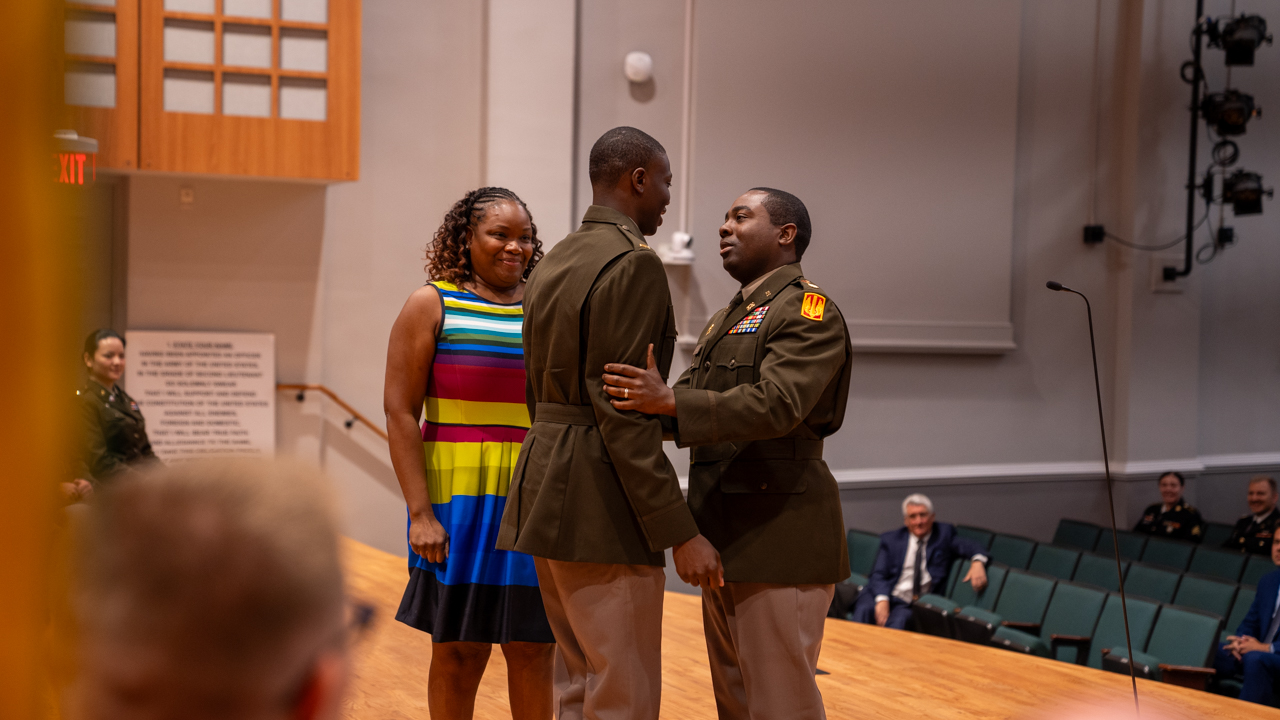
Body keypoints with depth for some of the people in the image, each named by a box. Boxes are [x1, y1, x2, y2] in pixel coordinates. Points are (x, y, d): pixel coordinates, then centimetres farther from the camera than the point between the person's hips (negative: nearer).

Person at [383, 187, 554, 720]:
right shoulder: (432, 305, 0)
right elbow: (400, 411, -5)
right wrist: (420, 512, -13)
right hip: (460, 502, -3)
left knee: (533, 651, 7)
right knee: (458, 652, 7)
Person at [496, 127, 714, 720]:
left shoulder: (551, 264, 16)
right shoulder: (634, 264, -14)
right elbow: (622, 412, -20)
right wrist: (679, 532, -18)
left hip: (547, 489, 10)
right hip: (601, 500, -10)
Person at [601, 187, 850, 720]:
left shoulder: (809, 311, -9)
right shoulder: (725, 319, 22)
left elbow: (777, 403, -23)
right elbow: (695, 403, 20)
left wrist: (672, 402, -32)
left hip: (779, 541, -9)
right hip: (726, 539, 9)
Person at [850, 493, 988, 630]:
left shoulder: (944, 534, 12)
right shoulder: (891, 539, 11)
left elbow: (969, 547, 1)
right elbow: (879, 575, 2)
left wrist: (977, 562, -24)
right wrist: (882, 600, -18)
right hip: (886, 595, 1)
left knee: (898, 621, -35)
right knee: (863, 609, -32)